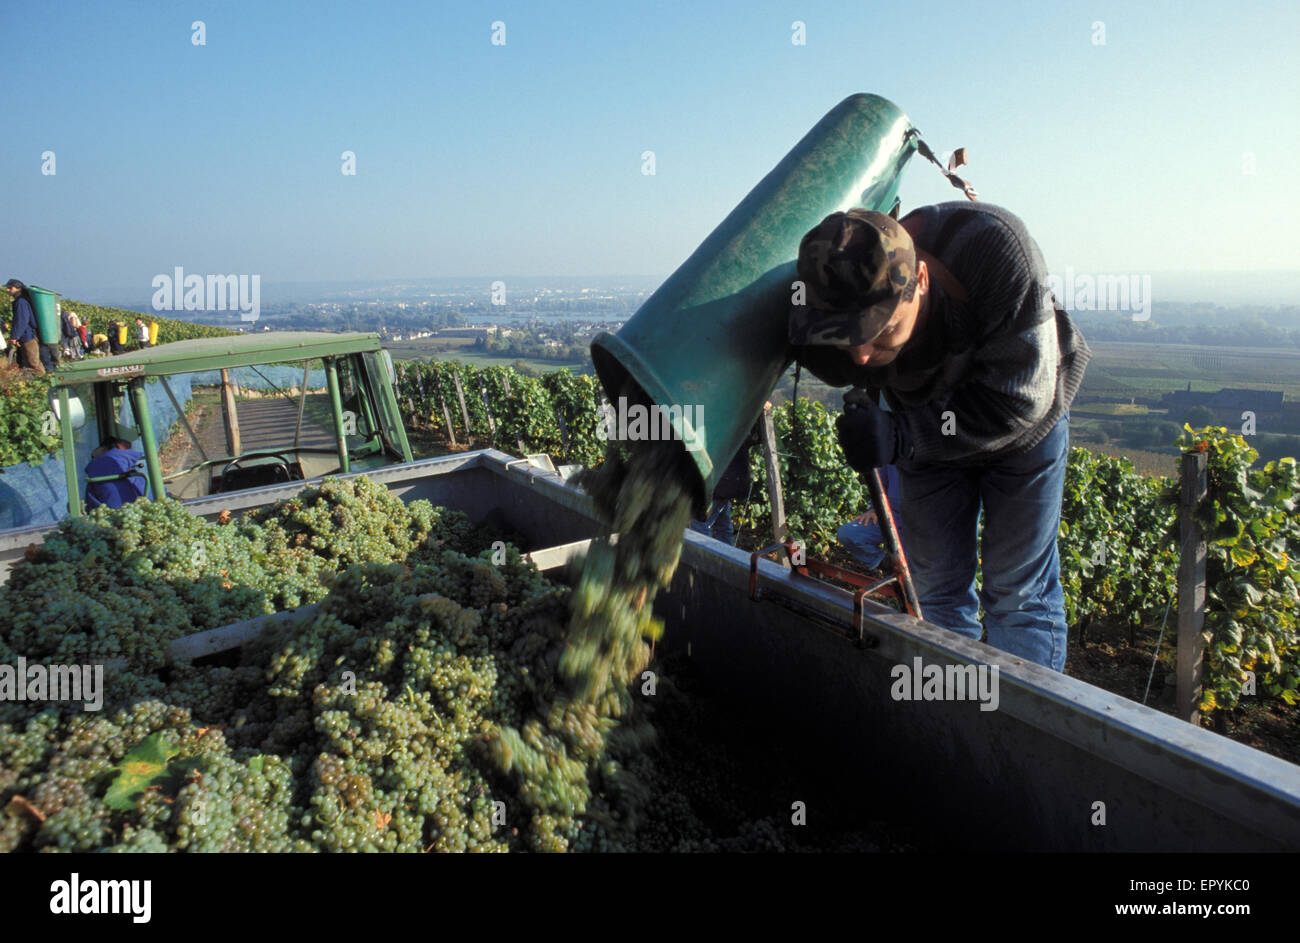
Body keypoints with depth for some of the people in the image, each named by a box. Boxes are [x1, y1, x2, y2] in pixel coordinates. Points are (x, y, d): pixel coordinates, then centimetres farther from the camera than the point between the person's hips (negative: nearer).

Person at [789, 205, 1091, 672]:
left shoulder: (995, 247, -41)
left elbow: (1022, 397, -36)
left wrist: (901, 436, -42)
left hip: (1021, 424, -2)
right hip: (929, 430, 3)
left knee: (1018, 595, 3)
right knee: (936, 592, 10)